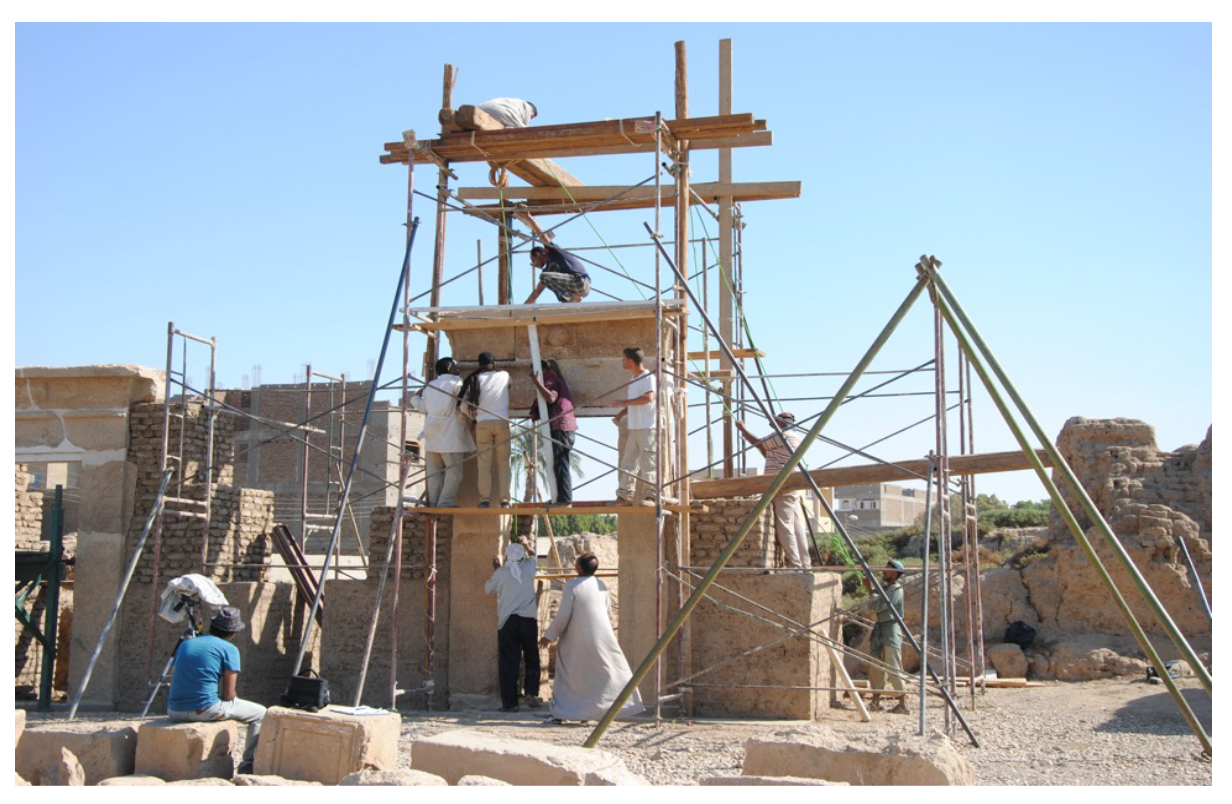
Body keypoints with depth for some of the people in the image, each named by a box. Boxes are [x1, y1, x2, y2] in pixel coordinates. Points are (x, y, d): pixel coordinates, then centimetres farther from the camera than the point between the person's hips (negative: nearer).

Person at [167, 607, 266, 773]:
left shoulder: (185, 644, 16)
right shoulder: (229, 649, -1)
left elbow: (174, 681, 18)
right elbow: (229, 694, -6)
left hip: (174, 712, 6)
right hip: (205, 709, -6)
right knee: (260, 713, 14)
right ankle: (248, 765, 13)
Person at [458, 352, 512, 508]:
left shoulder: (475, 379, 4)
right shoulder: (504, 376, 7)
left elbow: (463, 405, 2)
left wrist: (474, 416, 18)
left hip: (483, 423, 0)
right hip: (502, 422, 0)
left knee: (484, 463, 1)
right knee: (504, 462, 2)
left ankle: (485, 499, -5)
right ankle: (504, 499, -3)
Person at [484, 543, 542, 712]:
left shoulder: (501, 573, 1)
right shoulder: (529, 567, 5)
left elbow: (488, 588, 17)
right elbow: (531, 558, 30)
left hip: (507, 621, -1)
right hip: (528, 620, 1)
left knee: (508, 662, 1)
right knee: (532, 659, 14)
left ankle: (510, 702, -1)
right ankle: (531, 693, -2)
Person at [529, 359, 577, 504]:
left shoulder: (551, 381, -8)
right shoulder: (558, 380, 23)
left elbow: (551, 397, -25)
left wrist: (537, 383, -22)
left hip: (559, 428, -10)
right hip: (568, 428, 10)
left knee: (560, 465, -11)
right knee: (561, 465, 14)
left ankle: (564, 498, -14)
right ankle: (565, 498, 15)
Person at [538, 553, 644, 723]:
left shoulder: (572, 586, -11)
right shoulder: (601, 585, 4)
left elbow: (563, 615, -12)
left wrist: (549, 635, 0)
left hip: (577, 640, -3)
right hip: (602, 638, 3)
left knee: (567, 675, 9)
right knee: (615, 672, 13)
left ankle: (559, 713, 7)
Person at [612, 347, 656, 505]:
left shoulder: (648, 377, -9)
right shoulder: (634, 380, 19)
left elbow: (648, 397, -25)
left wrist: (624, 402, -20)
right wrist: (620, 414, 11)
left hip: (647, 428, -9)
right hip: (633, 428, 9)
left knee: (647, 464, -8)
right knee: (627, 462, 6)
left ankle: (650, 496, -6)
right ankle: (624, 495, 8)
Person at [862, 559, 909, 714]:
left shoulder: (897, 591, -14)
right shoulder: (885, 587, 14)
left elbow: (879, 606, -19)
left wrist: (869, 588, -8)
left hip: (891, 631, -9)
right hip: (880, 630, 9)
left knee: (894, 669, -9)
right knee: (876, 667, 9)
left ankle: (903, 704, -6)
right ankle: (875, 701, 14)